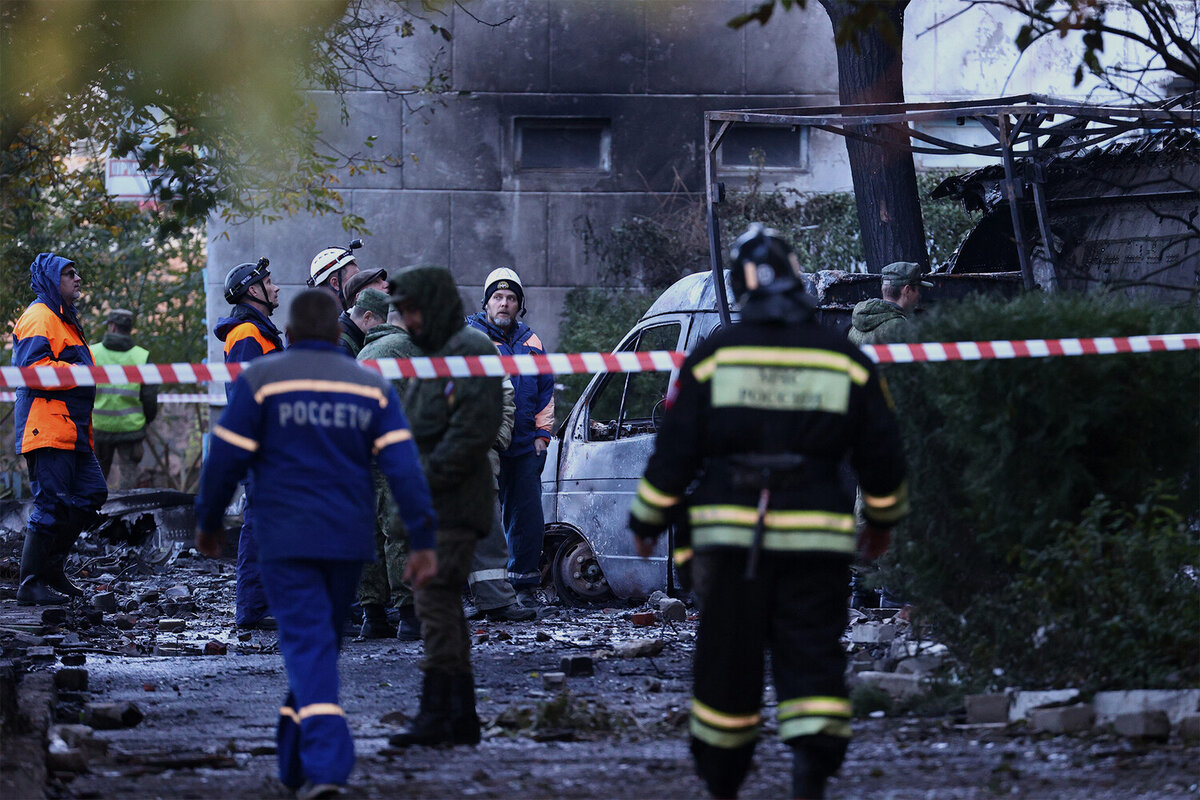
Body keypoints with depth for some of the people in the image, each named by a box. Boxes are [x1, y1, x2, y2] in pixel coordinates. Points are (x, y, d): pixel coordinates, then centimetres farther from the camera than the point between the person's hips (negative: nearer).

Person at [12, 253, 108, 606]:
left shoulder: (63, 319, 25)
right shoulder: (39, 317, -9)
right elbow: (32, 366, -22)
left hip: (70, 428, 10)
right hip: (46, 427, -10)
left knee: (91, 494, 9)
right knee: (51, 504, -11)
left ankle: (52, 569, 16)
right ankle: (31, 584, -6)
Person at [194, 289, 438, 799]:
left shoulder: (261, 380, -3)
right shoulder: (371, 388, 5)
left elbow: (226, 458, -5)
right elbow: (403, 466, -5)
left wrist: (208, 522, 11)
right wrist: (423, 541, -6)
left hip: (286, 540, -3)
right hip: (349, 541, 3)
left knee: (308, 647, -8)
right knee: (320, 645, 17)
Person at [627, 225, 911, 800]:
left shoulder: (713, 355, -1)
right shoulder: (845, 360, 4)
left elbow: (675, 449, 0)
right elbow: (881, 453, 11)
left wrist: (647, 519, 13)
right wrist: (883, 519, 27)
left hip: (730, 535, 0)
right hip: (816, 536, 0)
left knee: (728, 661, 9)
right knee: (812, 659, 1)